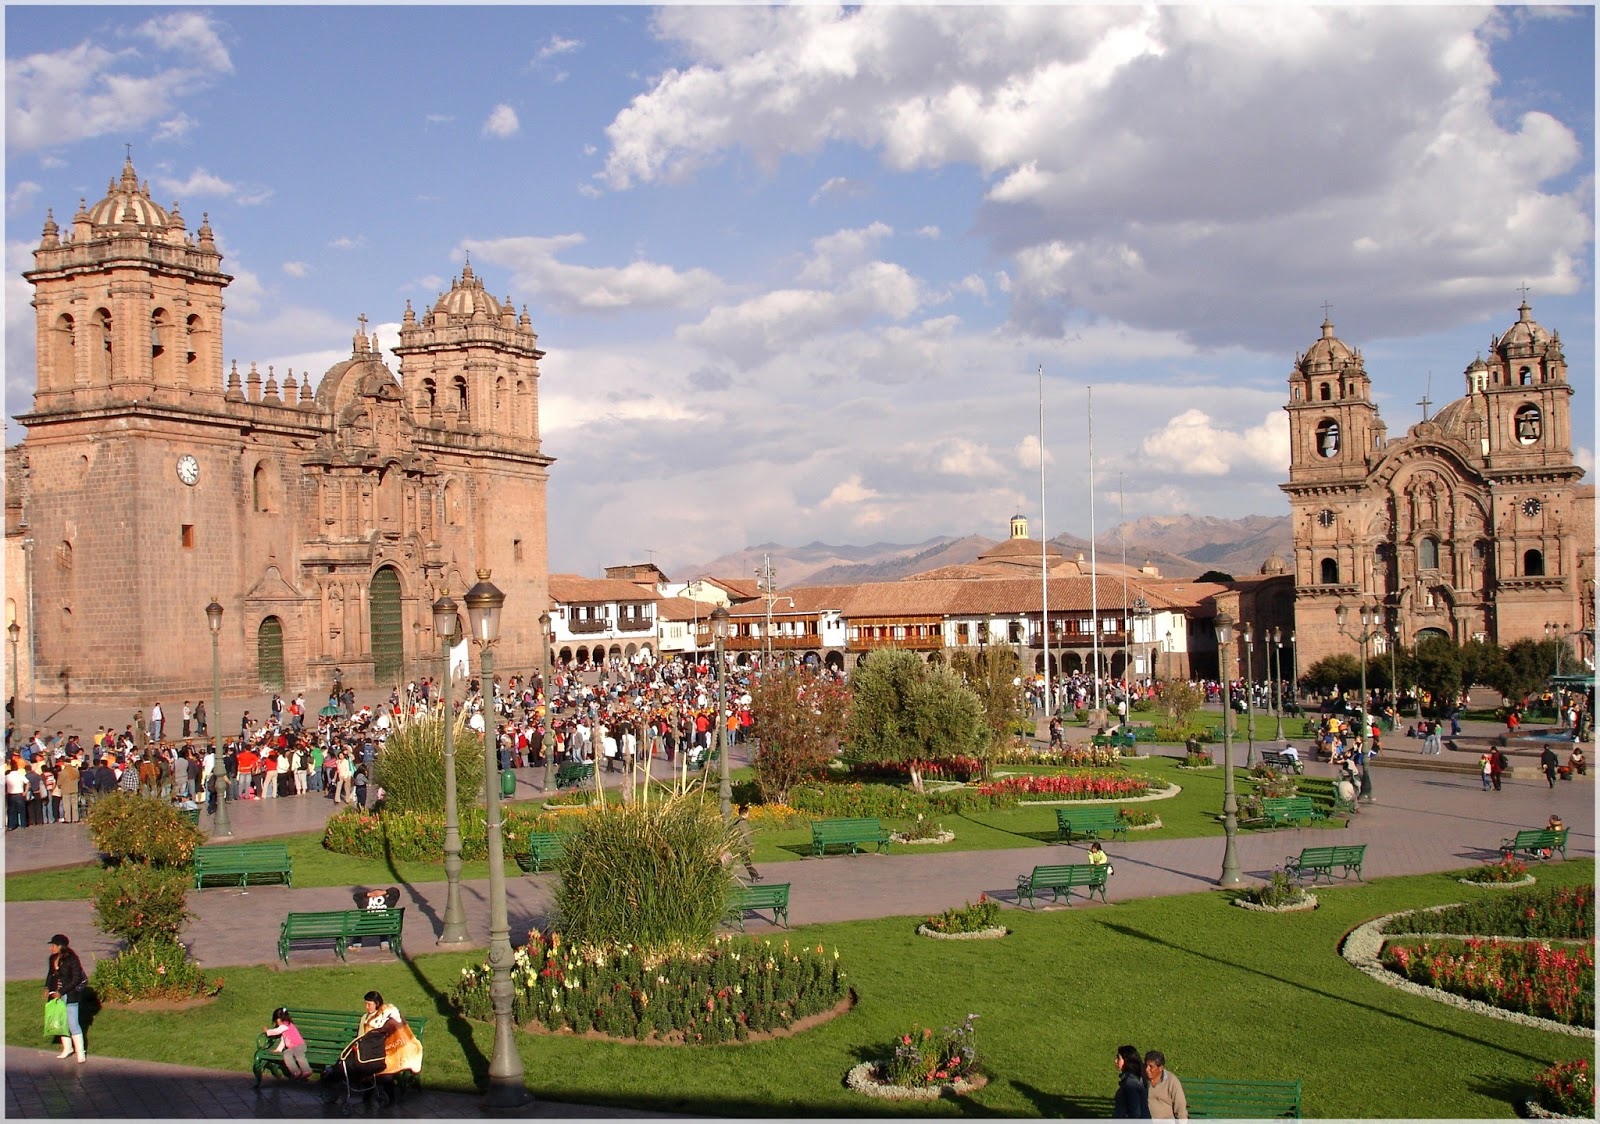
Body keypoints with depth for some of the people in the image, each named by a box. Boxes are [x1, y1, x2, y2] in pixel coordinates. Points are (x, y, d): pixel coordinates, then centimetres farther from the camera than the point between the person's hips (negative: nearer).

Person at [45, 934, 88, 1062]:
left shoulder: (71, 959, -17)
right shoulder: (53, 959, 4)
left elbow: (76, 979, -17)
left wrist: (61, 992, -19)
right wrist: (47, 988, 2)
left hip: (70, 995, -7)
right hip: (57, 995, 7)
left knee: (73, 1023, -6)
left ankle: (80, 1051, 0)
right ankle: (67, 1047, 29)